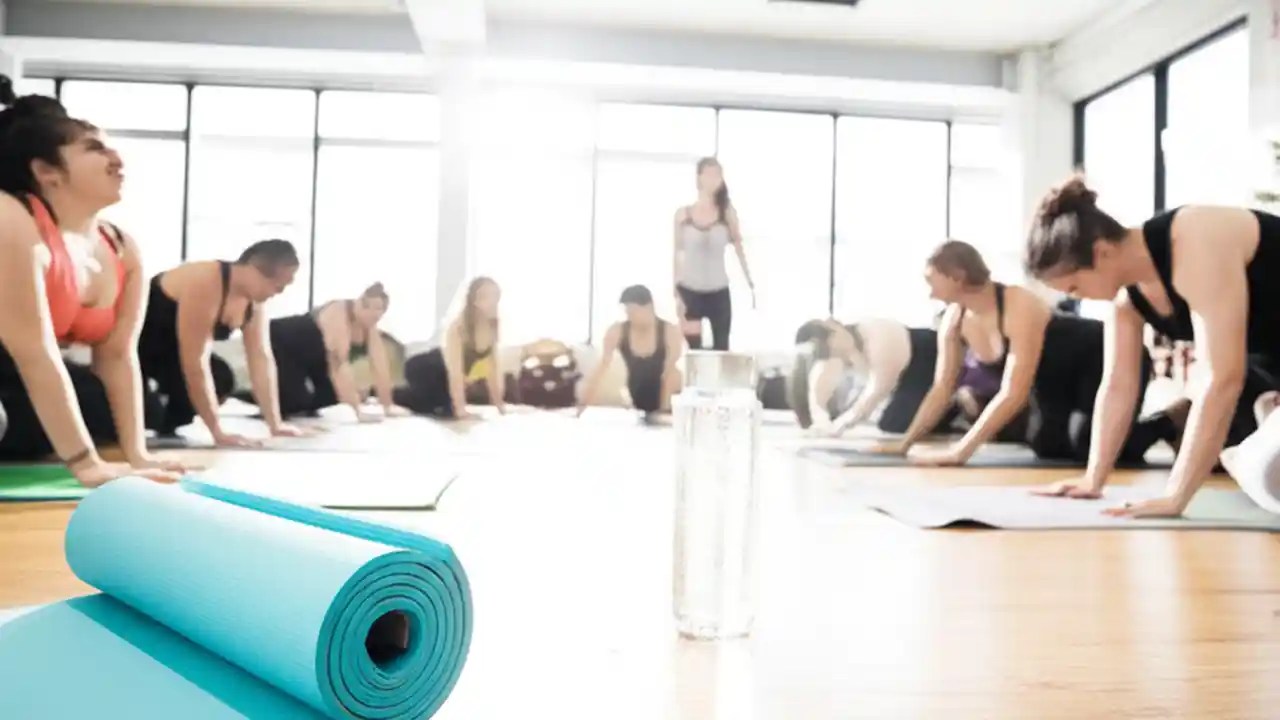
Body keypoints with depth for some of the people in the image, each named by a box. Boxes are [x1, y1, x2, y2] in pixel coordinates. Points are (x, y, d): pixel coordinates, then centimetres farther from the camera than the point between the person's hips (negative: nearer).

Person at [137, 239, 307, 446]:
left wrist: (275, 425, -14)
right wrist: (218, 432, -34)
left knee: (221, 378, -14)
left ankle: (164, 426, 5)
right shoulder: (205, 285, -35)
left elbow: (262, 357, -10)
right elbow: (194, 362, -36)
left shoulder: (254, 300, -10)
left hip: (165, 347, 7)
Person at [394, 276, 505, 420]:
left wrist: (498, 403, -7)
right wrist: (460, 408, -42)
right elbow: (455, 371, -36)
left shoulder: (492, 327, -13)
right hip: (427, 369, -6)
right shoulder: (458, 326, -30)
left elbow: (492, 367, -4)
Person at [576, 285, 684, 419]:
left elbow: (671, 374, -21)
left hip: (668, 402, -2)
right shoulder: (616, 332, -14)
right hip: (636, 403, 2)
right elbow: (601, 368, -19)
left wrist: (665, 409, -28)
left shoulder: (670, 332, -19)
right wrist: (583, 404, -28)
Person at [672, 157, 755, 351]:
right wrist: (676, 293, -1)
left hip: (718, 292, 1)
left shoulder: (728, 213, -2)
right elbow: (677, 254, 2)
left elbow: (738, 248, 4)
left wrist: (750, 283, 2)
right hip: (689, 291, -1)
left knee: (721, 348, 8)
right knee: (694, 349, 0)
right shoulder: (683, 214, -2)